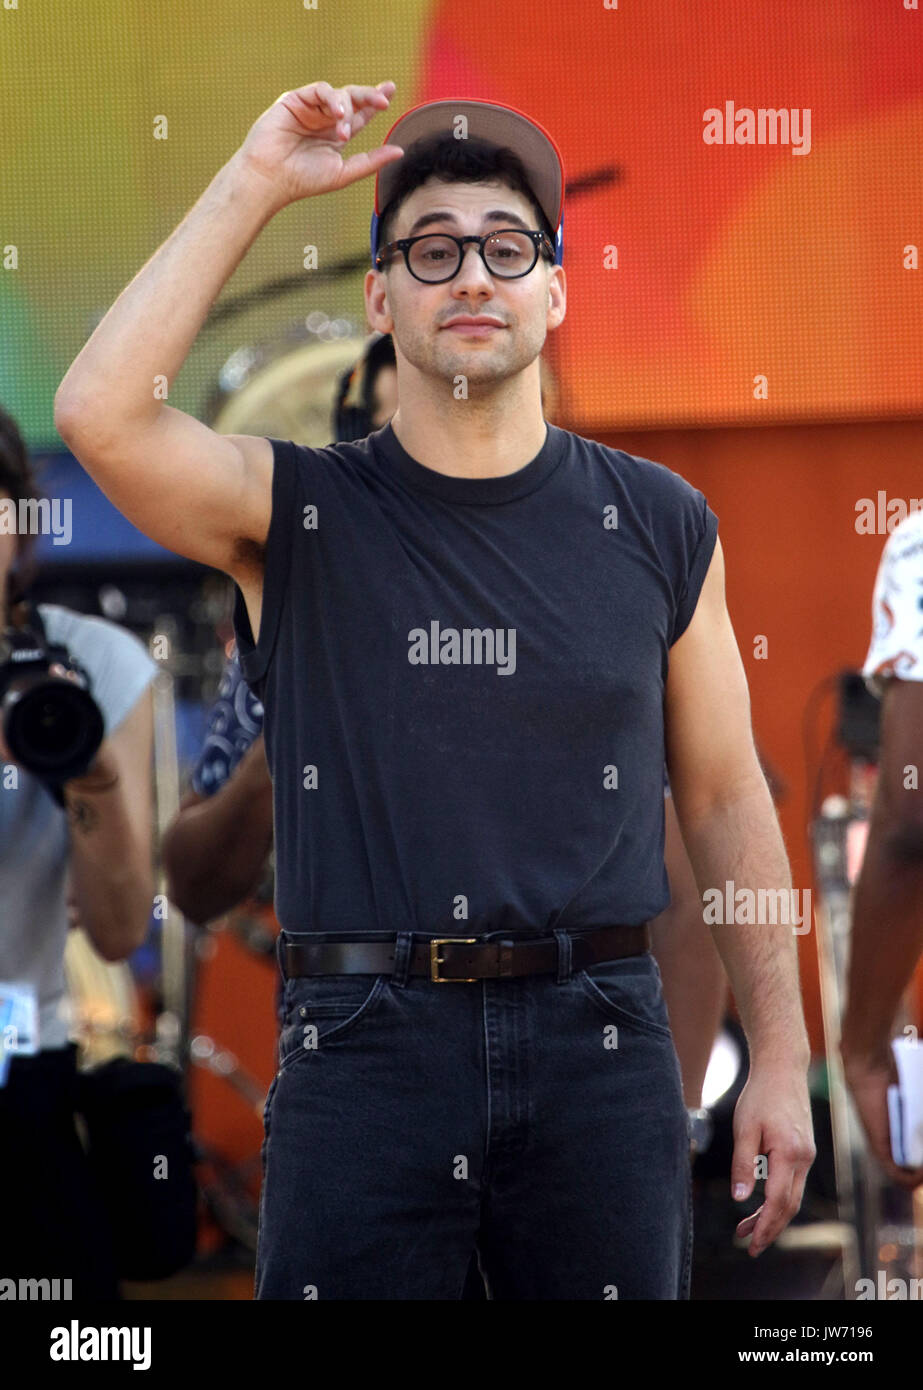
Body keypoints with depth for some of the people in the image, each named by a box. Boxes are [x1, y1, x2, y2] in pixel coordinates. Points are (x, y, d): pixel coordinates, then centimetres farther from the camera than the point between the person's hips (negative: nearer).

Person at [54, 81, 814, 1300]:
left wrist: (781, 1059, 6)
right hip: (366, 1046, -1)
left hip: (600, 1047, 1)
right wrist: (252, 187, -11)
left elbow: (727, 801, 11)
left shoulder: (658, 527, 8)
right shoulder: (297, 513, 3)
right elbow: (99, 413, -15)